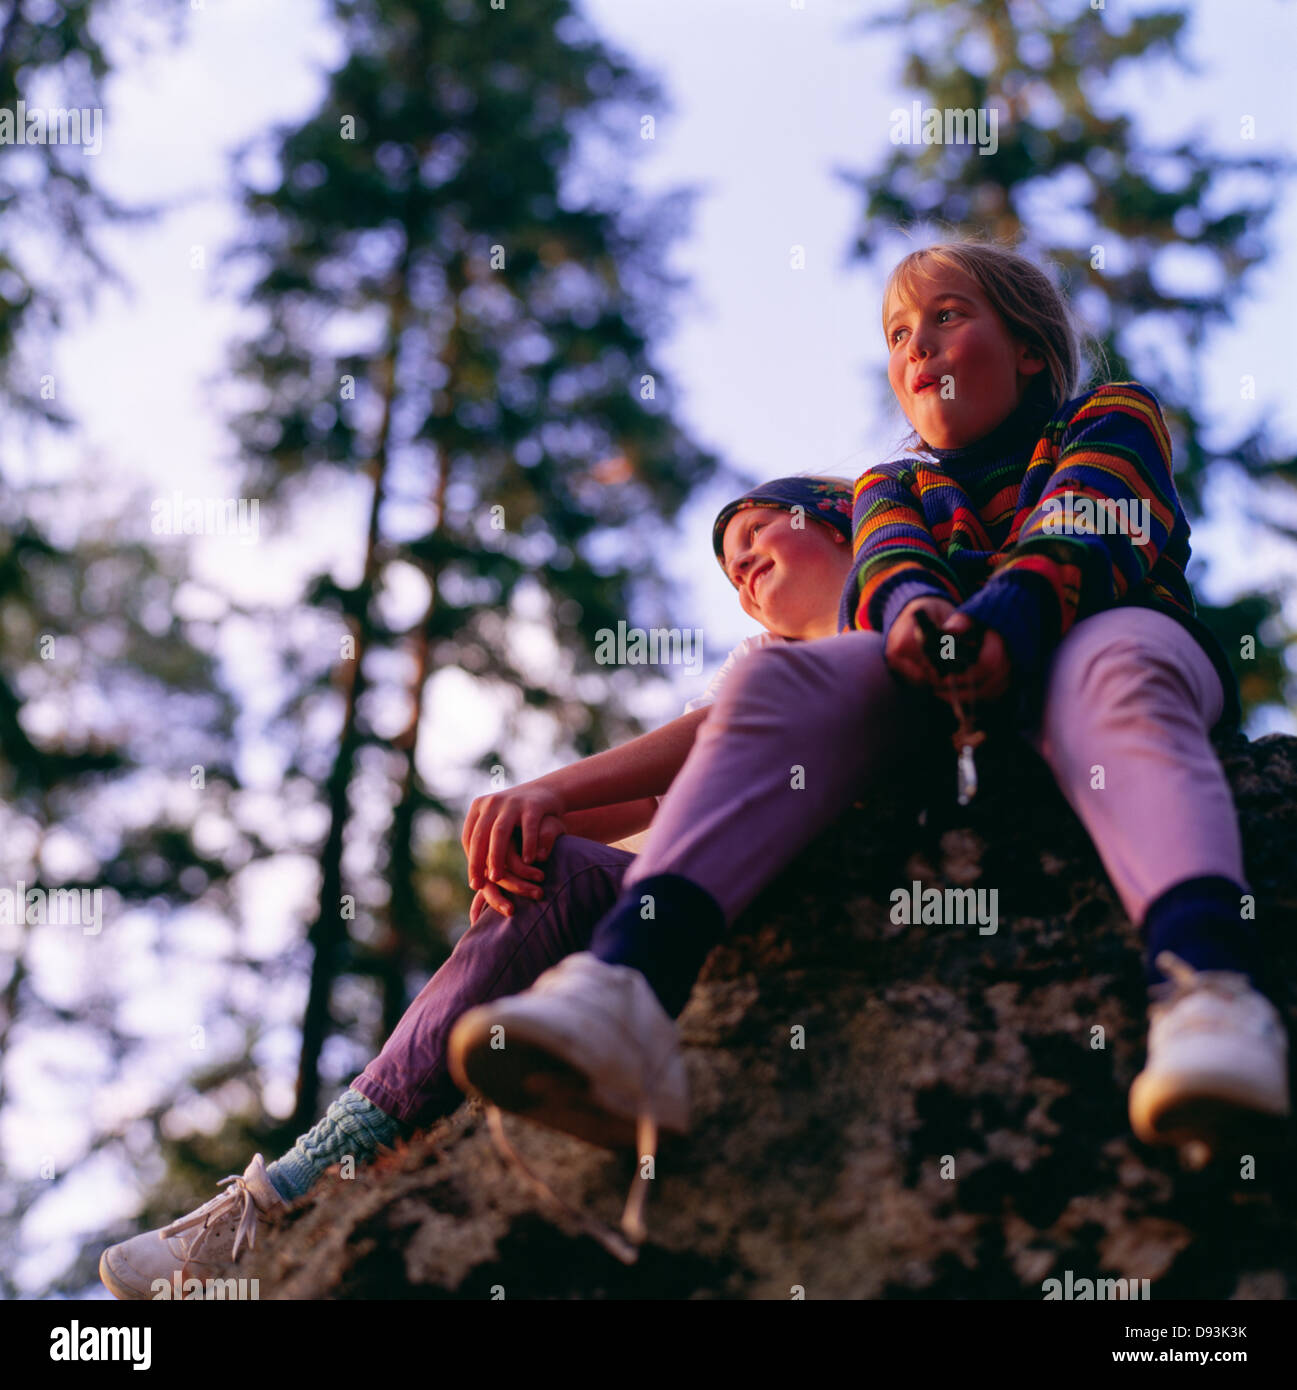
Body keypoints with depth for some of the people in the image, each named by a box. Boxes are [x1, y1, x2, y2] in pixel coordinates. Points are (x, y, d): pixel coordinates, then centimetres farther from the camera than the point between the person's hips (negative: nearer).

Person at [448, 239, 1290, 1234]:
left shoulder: (1111, 416, 24)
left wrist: (1006, 616, -22)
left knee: (1117, 668, -38)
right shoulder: (890, 488, 33)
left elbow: (1087, 528, 1)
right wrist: (911, 609, -18)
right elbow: (887, 561, 9)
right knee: (778, 677, -26)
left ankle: (1204, 981, -67)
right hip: (935, 680, 2)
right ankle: (630, 985, -50)